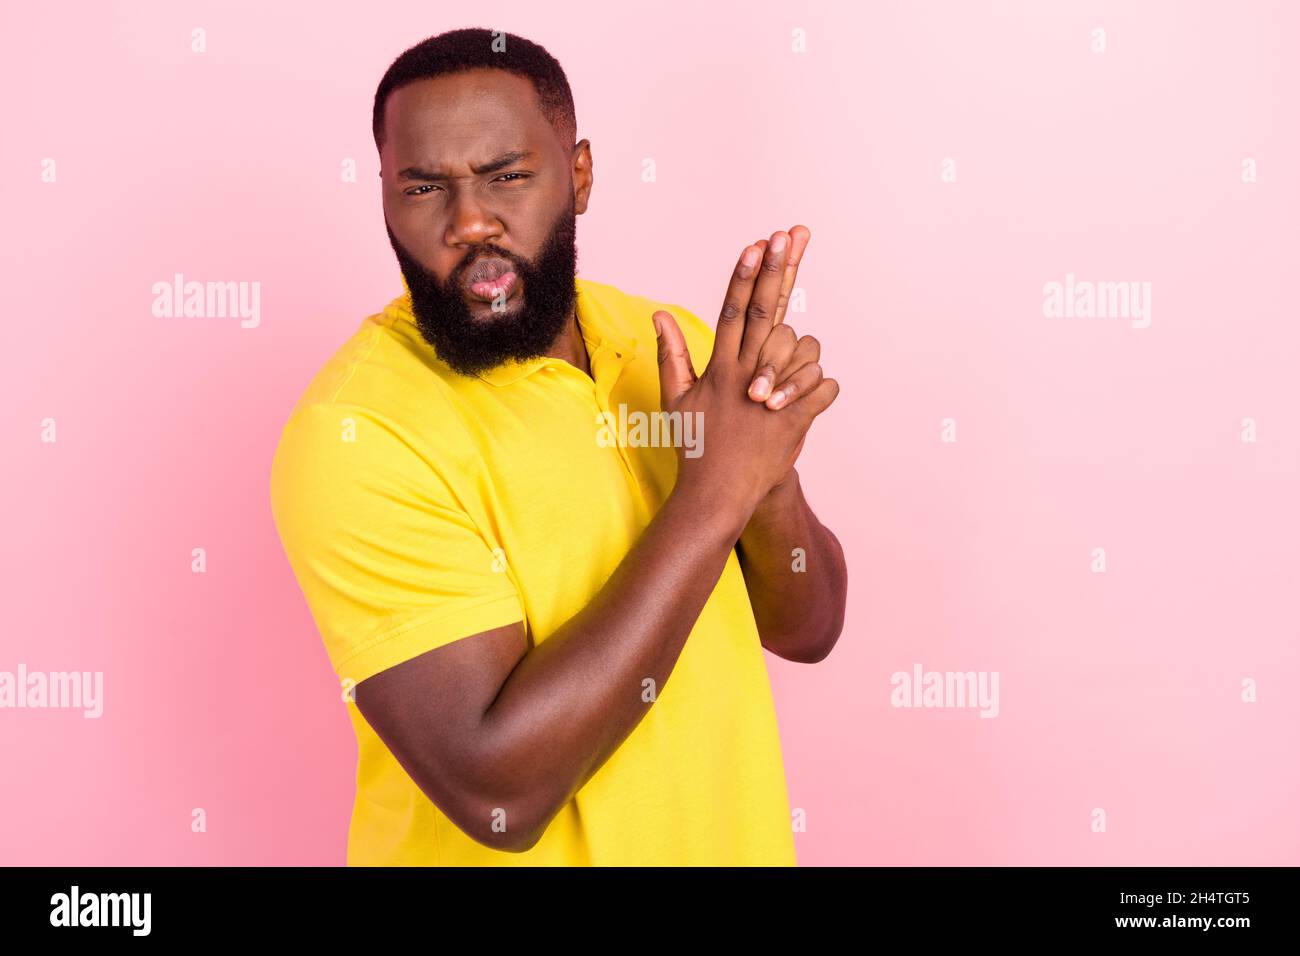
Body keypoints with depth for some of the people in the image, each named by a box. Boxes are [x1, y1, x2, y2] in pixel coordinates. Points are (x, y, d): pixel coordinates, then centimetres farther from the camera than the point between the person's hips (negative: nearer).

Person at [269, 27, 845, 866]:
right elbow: (496, 791, -29)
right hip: (501, 848, -5)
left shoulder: (668, 345, -5)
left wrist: (768, 475, -22)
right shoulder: (355, 433, -23)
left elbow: (806, 631, -2)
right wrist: (712, 494, -29)